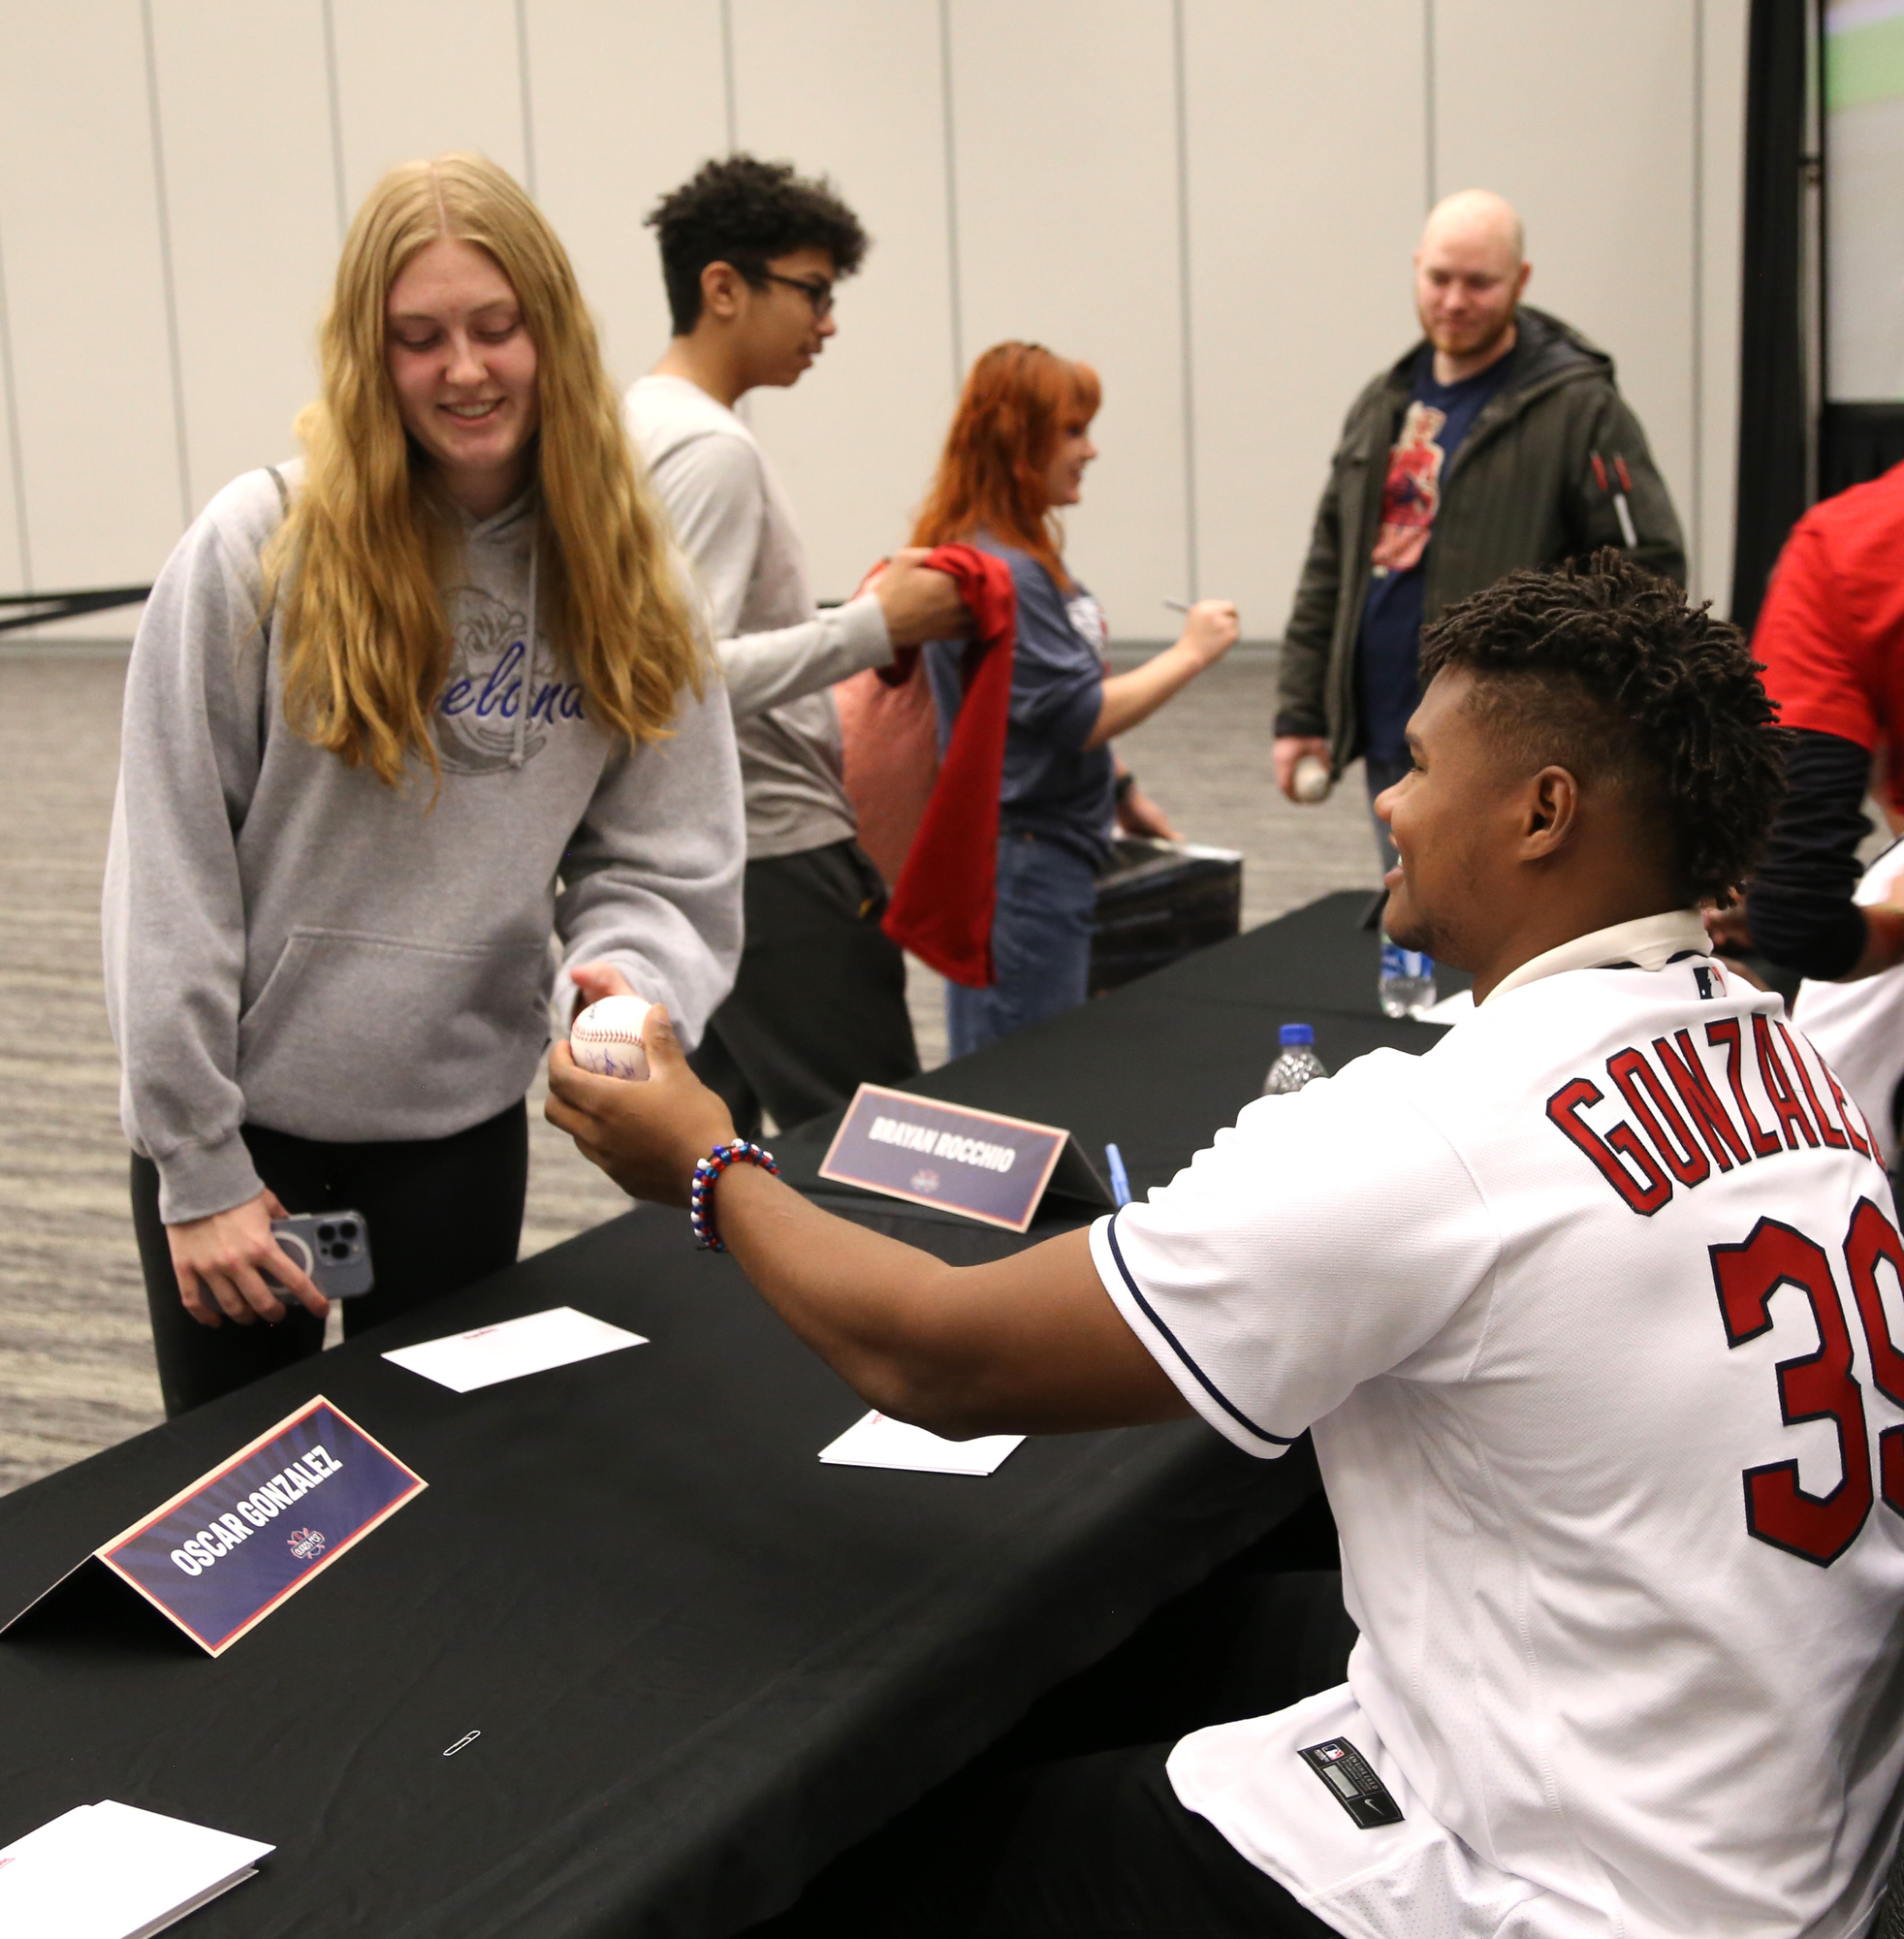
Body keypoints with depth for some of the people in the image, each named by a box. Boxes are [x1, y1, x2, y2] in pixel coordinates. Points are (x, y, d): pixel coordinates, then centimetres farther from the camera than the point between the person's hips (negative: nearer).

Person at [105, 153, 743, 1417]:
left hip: (465, 1122, 2)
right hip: (242, 1118, -2)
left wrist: (634, 975, -25)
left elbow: (659, 865, -3)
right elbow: (170, 871, -11)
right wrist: (195, 1160, -11)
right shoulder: (258, 547, -12)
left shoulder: (623, 580, -3)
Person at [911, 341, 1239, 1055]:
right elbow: (1080, 715, -22)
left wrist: (1122, 790, 21)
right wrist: (1190, 653, -12)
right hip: (1019, 860, -10)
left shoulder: (1024, 554, 11)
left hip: (1054, 854, 10)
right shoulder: (997, 575, -22)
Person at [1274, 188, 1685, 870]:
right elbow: (1329, 569, 16)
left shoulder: (1578, 407, -8)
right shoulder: (1382, 406, 14)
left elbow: (1648, 567, -13)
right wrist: (1300, 714, 11)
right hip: (1389, 750, 7)